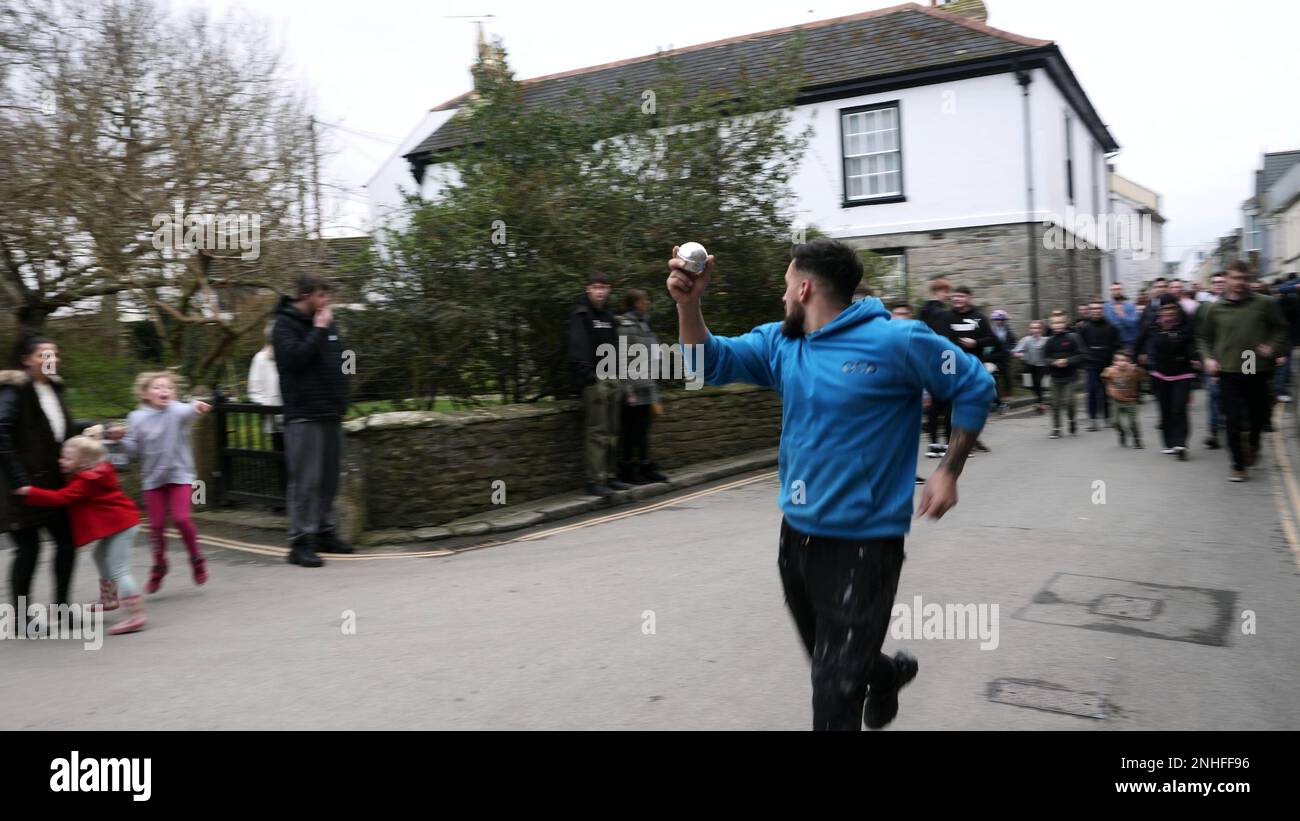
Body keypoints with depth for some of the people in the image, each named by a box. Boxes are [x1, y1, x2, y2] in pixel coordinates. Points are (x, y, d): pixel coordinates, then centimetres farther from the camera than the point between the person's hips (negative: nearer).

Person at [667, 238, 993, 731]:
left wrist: (949, 472, -9)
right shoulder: (780, 343, 3)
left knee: (834, 693, -4)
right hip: (797, 534, 7)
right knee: (826, 660, 26)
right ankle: (886, 673, 56)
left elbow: (974, 385, -5)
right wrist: (688, 302, -17)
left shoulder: (895, 341, -14)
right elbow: (712, 362, 0)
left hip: (864, 543, -7)